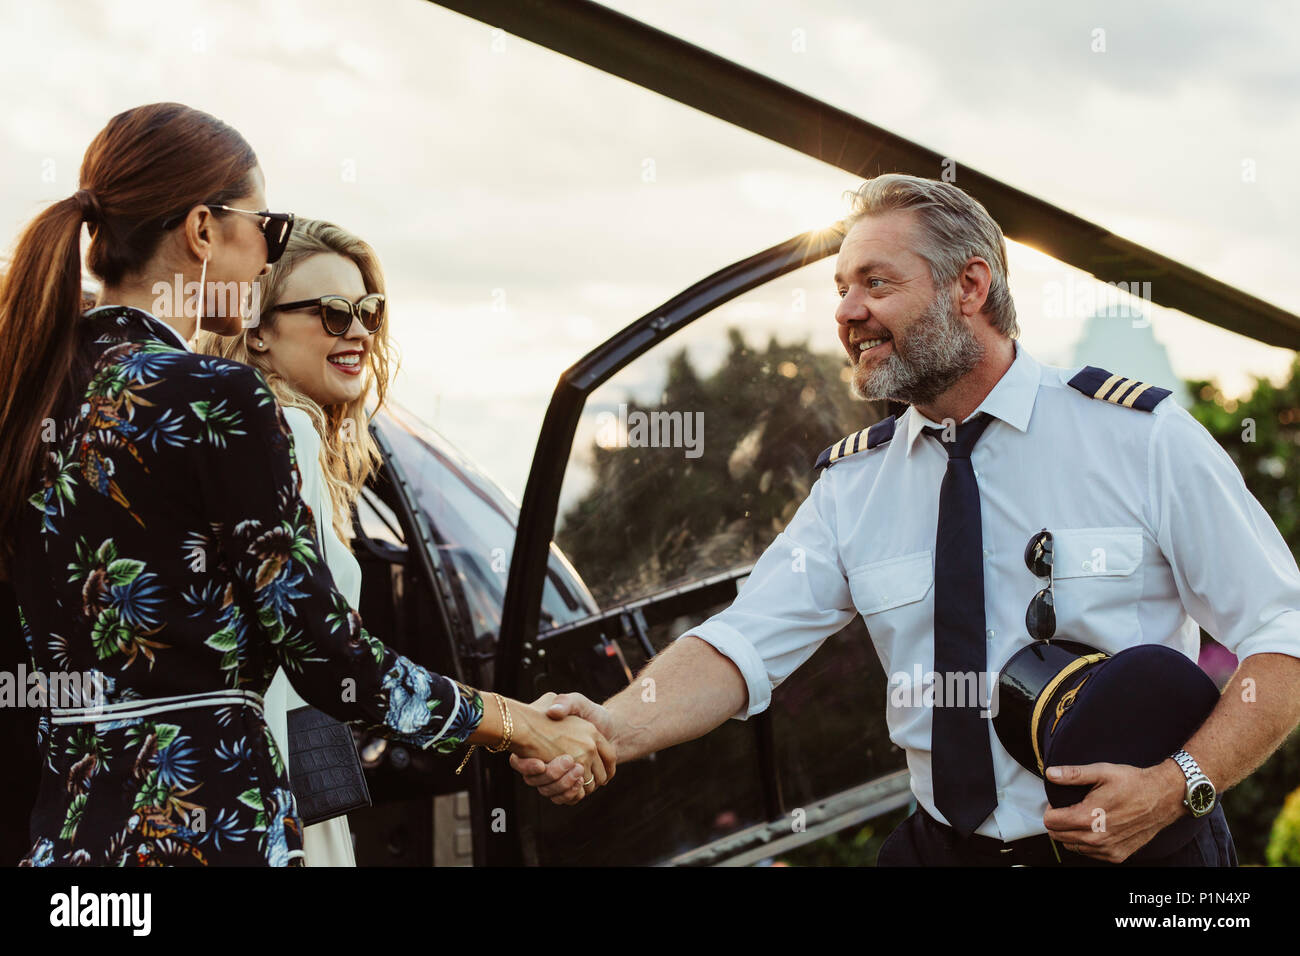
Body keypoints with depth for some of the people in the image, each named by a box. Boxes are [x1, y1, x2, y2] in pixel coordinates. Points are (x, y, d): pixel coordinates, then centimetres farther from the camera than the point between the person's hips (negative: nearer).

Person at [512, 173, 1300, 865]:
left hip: (1139, 850, -2)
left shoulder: (1145, 439, -7)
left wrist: (1178, 784, -21)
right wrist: (617, 729, -25)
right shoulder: (852, 486, 3)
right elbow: (745, 641, -6)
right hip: (942, 847, 3)